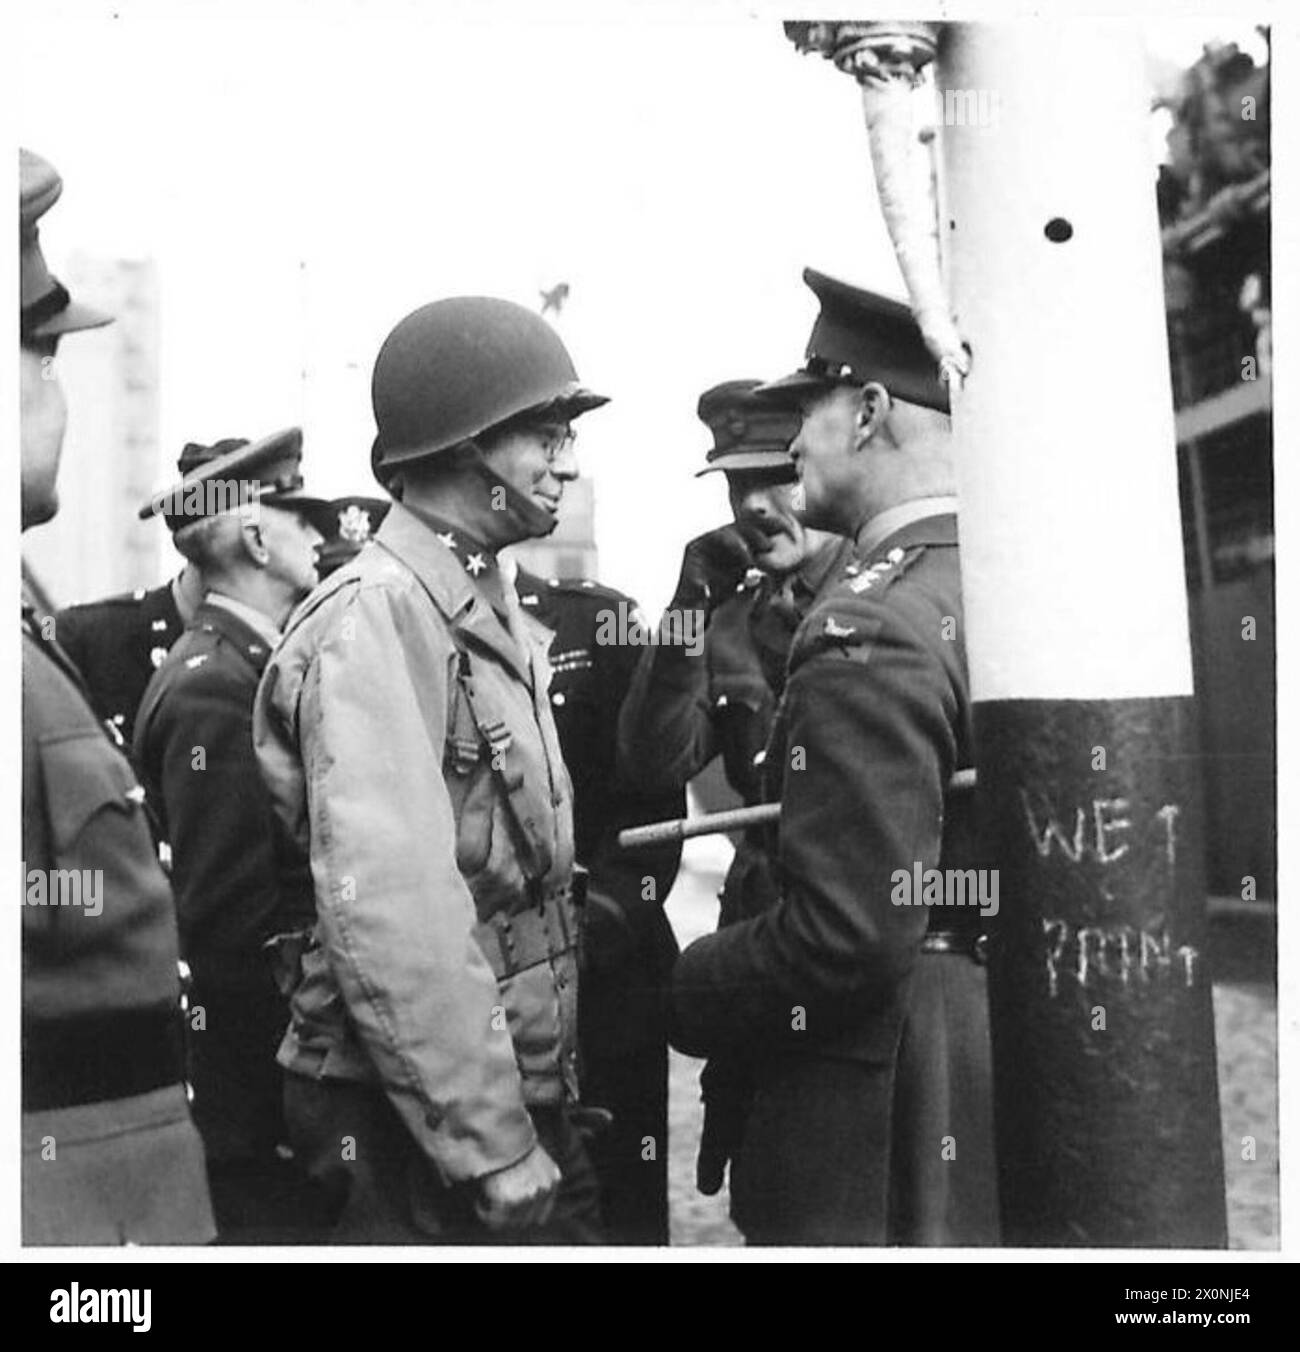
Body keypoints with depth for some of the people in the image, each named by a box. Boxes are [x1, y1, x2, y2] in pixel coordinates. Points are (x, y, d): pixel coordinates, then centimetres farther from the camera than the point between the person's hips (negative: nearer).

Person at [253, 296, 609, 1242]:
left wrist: (542, 1103, 11)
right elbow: (388, 917, -25)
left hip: (526, 1096, 8)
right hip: (428, 1130, -8)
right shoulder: (377, 617, -17)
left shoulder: (492, 612, 12)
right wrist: (493, 1146, -23)